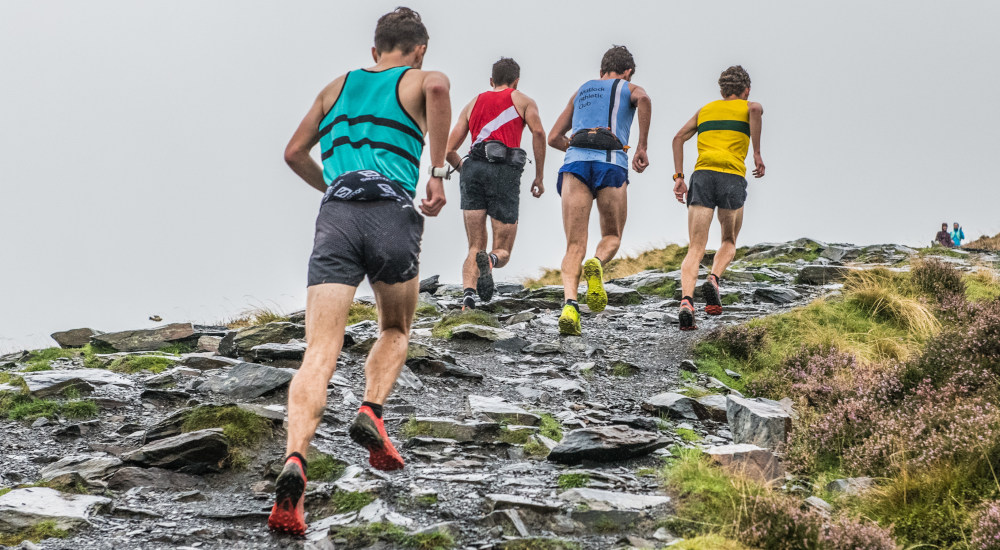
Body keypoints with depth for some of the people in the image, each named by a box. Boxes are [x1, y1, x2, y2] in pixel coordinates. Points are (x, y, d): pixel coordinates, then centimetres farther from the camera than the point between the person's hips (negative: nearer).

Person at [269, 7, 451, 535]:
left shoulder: (338, 86, 29)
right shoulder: (420, 80, 16)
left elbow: (294, 152, 29)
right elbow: (437, 86, -10)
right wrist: (438, 172, -6)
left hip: (335, 215, 2)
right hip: (392, 214, -2)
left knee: (319, 353, -9)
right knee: (395, 331, 24)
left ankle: (295, 461, -31)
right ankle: (371, 411, -2)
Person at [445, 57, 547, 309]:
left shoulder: (474, 103, 26)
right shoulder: (522, 100, 18)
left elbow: (448, 150, 21)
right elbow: (538, 132, -3)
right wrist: (539, 176, 1)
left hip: (473, 168, 3)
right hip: (505, 171, -3)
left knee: (474, 247, 6)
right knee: (503, 251, 4)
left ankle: (468, 294, -21)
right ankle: (490, 261, -33)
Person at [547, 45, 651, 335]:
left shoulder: (581, 91, 33)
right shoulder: (629, 88, 23)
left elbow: (554, 137, 32)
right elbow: (643, 99, -5)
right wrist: (641, 147, -1)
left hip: (575, 159, 2)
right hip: (611, 161, -2)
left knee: (575, 245, -4)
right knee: (612, 236, 15)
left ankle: (570, 303, -30)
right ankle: (596, 264, -21)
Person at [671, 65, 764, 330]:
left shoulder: (705, 110, 26)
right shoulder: (748, 107, 17)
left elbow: (679, 137, 13)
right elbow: (755, 110, -8)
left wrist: (678, 177, 11)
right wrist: (757, 154, -4)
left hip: (702, 175, 2)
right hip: (732, 177, -2)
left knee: (695, 248, -3)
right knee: (729, 242, 19)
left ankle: (686, 301, -28)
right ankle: (713, 279, -11)